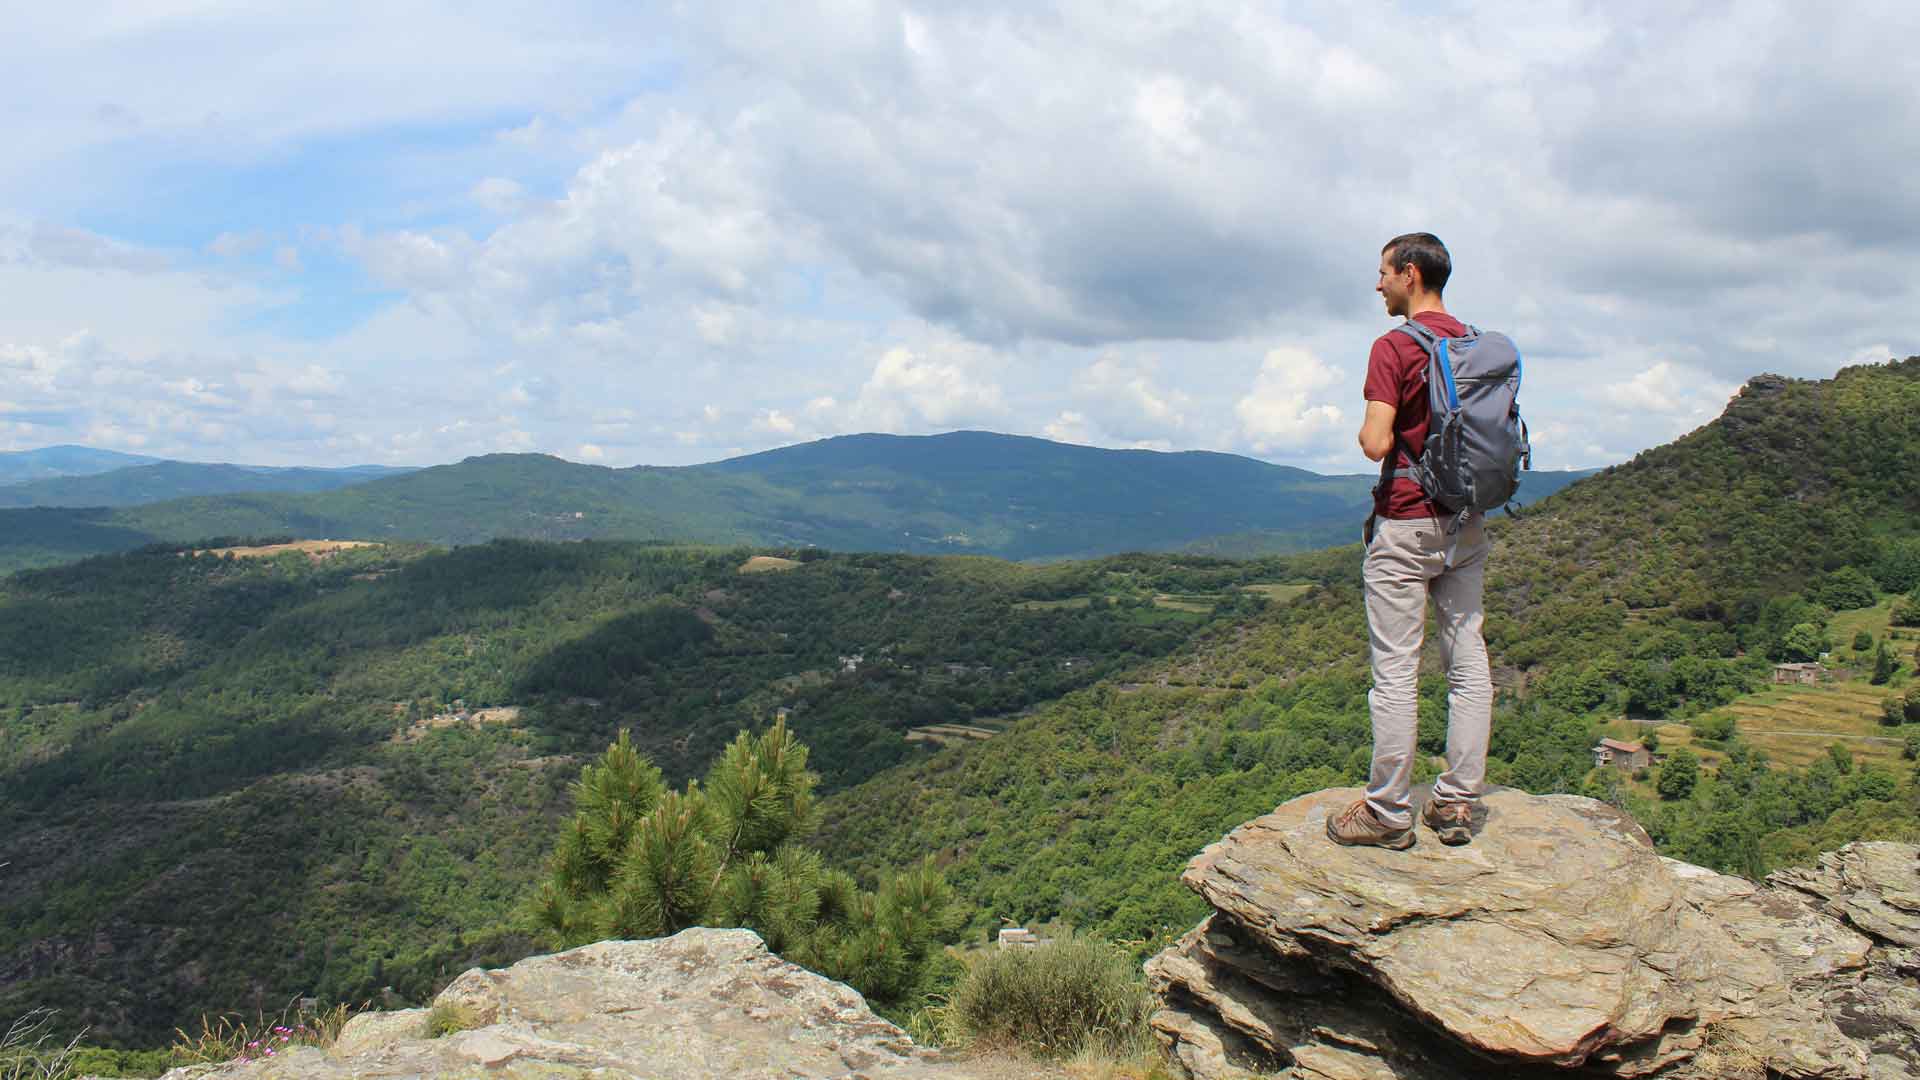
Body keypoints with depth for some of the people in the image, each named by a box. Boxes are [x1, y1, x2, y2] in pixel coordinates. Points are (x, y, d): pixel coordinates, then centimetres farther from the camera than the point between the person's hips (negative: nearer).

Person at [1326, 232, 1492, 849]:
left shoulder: (1394, 347, -12)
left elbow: (1376, 443, -21)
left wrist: (1365, 431, 0)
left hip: (1406, 524, -7)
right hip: (1468, 524, 7)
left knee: (1396, 671, -1)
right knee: (1468, 662, 9)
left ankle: (1389, 811, 5)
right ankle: (1458, 804, 15)